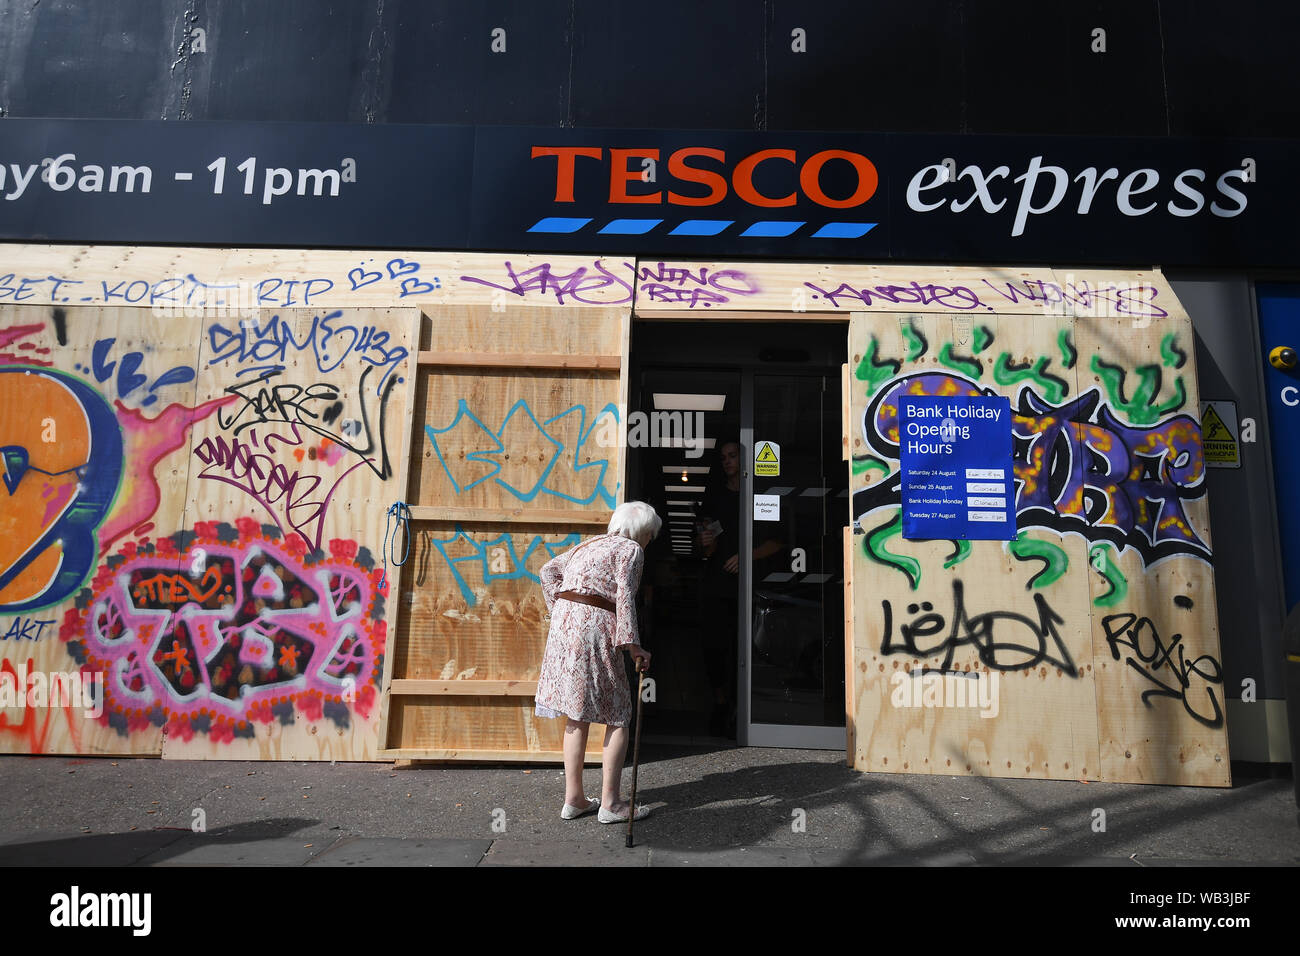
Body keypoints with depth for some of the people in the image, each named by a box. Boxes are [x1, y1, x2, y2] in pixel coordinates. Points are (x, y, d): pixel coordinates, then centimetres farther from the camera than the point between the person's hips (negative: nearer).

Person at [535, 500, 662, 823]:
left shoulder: (591, 543, 22)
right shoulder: (631, 549, 1)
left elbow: (549, 570, 21)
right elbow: (625, 596, -11)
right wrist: (632, 645, -13)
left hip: (563, 624, 8)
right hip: (594, 627, -8)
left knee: (577, 716, 14)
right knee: (618, 717, 3)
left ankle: (573, 799, 20)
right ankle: (610, 803, 5)